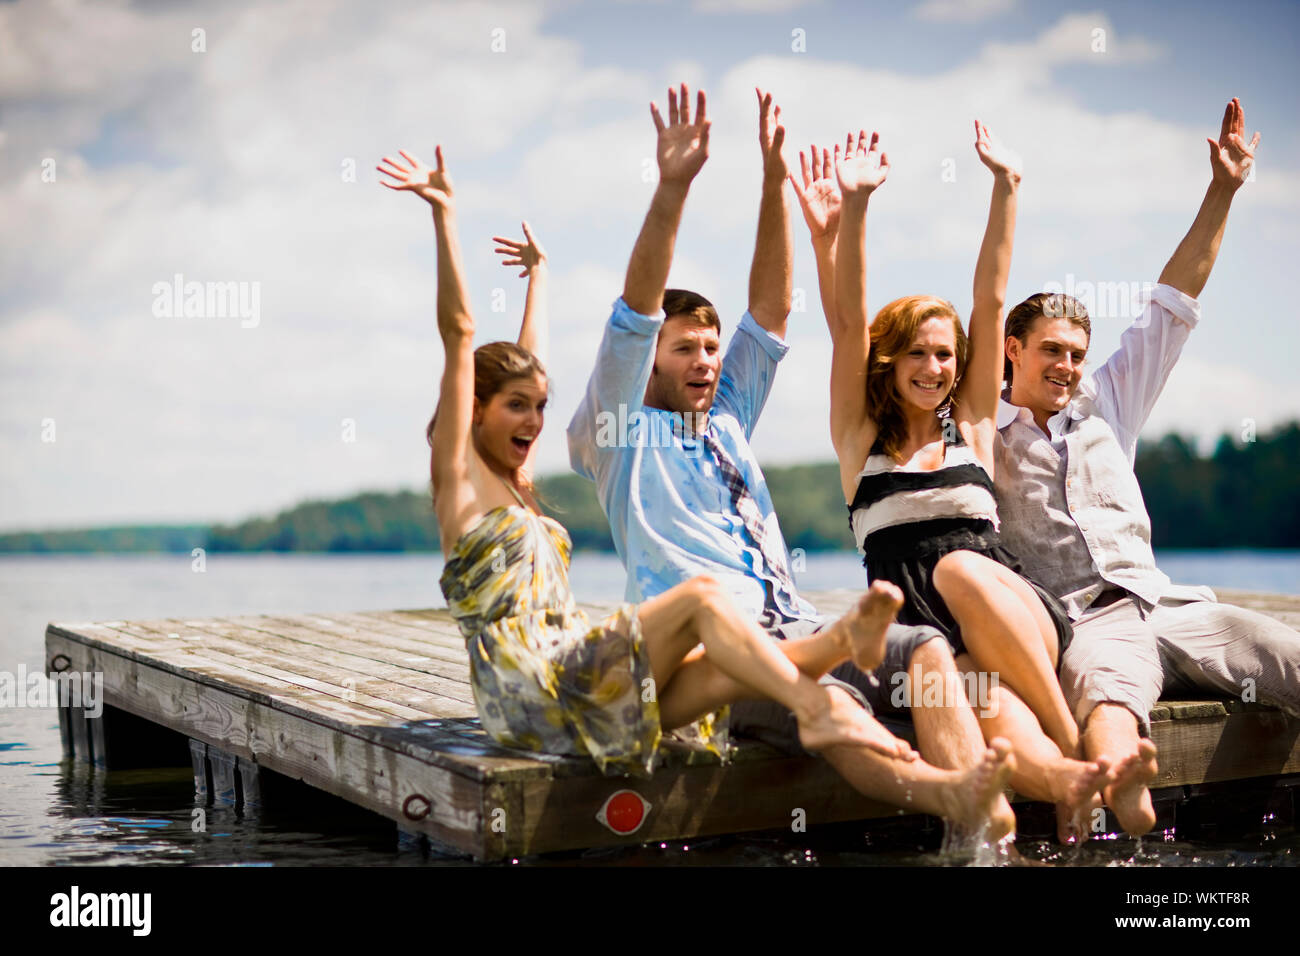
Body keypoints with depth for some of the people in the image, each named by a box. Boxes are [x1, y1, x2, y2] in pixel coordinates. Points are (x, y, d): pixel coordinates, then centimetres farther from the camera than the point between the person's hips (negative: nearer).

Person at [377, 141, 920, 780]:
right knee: (700, 595, -21)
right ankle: (818, 711, -32)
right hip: (529, 687, -8)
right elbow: (460, 333, -5)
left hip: (568, 680, 8)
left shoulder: (513, 482, 24)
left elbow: (526, 362, 36)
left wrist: (537, 276, 47)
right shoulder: (459, 472, 3)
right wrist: (444, 215, -10)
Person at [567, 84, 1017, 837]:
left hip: (794, 627, 6)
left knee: (924, 648, -24)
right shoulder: (620, 430, 12)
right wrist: (671, 188, -13)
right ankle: (944, 793, -62)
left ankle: (981, 807, -48)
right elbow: (637, 308, -2)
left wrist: (775, 181, 11)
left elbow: (772, 304, 21)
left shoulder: (728, 419, 28)